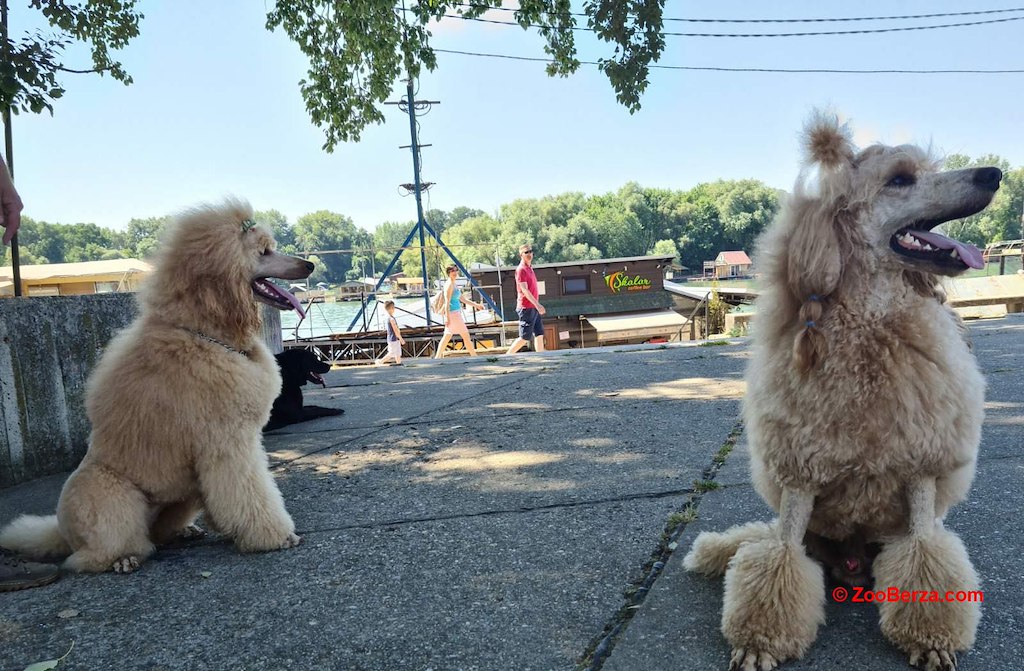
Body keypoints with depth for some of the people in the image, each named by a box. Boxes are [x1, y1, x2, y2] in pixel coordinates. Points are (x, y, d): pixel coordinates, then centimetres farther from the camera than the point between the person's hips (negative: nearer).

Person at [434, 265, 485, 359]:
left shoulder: (454, 284, 16)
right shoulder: (449, 285, -13)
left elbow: (463, 299, 22)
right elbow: (447, 302, -18)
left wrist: (476, 305, 21)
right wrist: (447, 317, -23)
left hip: (456, 314, 10)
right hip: (453, 313, -10)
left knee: (447, 336, 12)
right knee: (466, 335, -4)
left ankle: (437, 357, 15)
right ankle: (474, 356, 2)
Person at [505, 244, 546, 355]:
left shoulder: (530, 268, 16)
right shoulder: (521, 270, -13)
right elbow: (525, 290, -21)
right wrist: (537, 305, -26)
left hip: (534, 308, 9)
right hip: (526, 308, -9)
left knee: (539, 335, 7)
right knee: (525, 337, -6)